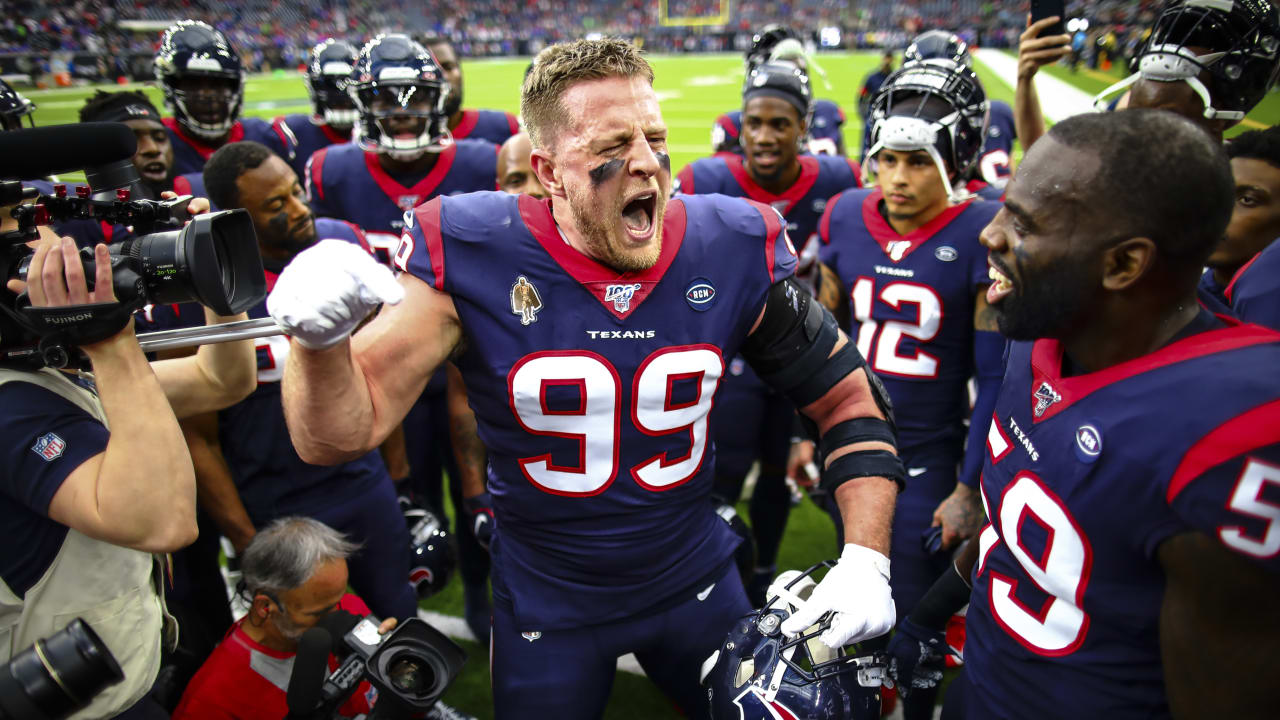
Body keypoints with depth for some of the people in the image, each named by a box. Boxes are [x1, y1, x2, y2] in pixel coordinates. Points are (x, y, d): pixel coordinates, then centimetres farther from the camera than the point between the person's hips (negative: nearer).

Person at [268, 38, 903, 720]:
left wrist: (864, 558, -14)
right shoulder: (473, 257, -22)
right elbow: (342, 434, -20)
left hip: (695, 580, 2)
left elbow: (847, 398, -5)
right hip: (545, 605, -1)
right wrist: (319, 340, -41)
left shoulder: (734, 250, -16)